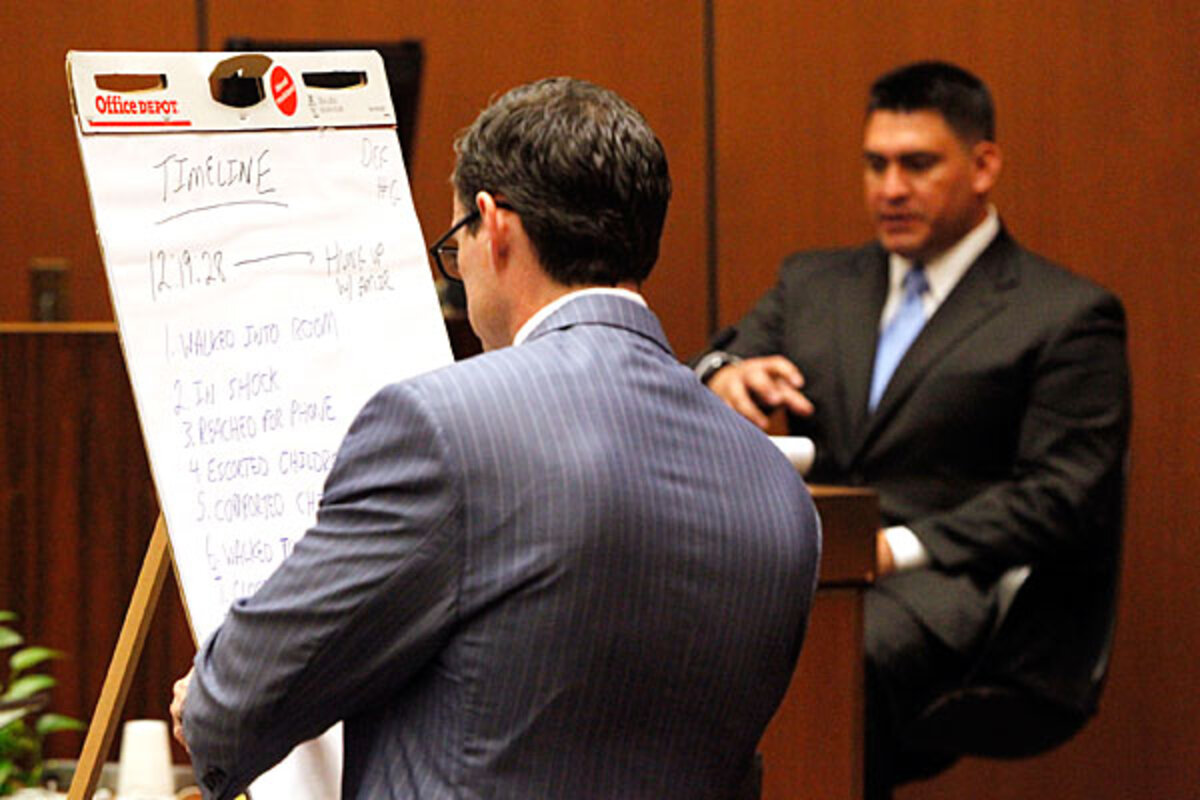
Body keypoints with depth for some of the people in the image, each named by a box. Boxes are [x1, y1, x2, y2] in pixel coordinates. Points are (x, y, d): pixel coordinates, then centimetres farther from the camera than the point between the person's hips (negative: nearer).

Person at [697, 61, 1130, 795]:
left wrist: (901, 548, -14)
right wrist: (722, 379, -7)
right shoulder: (814, 285, 26)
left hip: (944, 590, -4)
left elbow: (1064, 495, -3)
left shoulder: (1068, 316, 8)